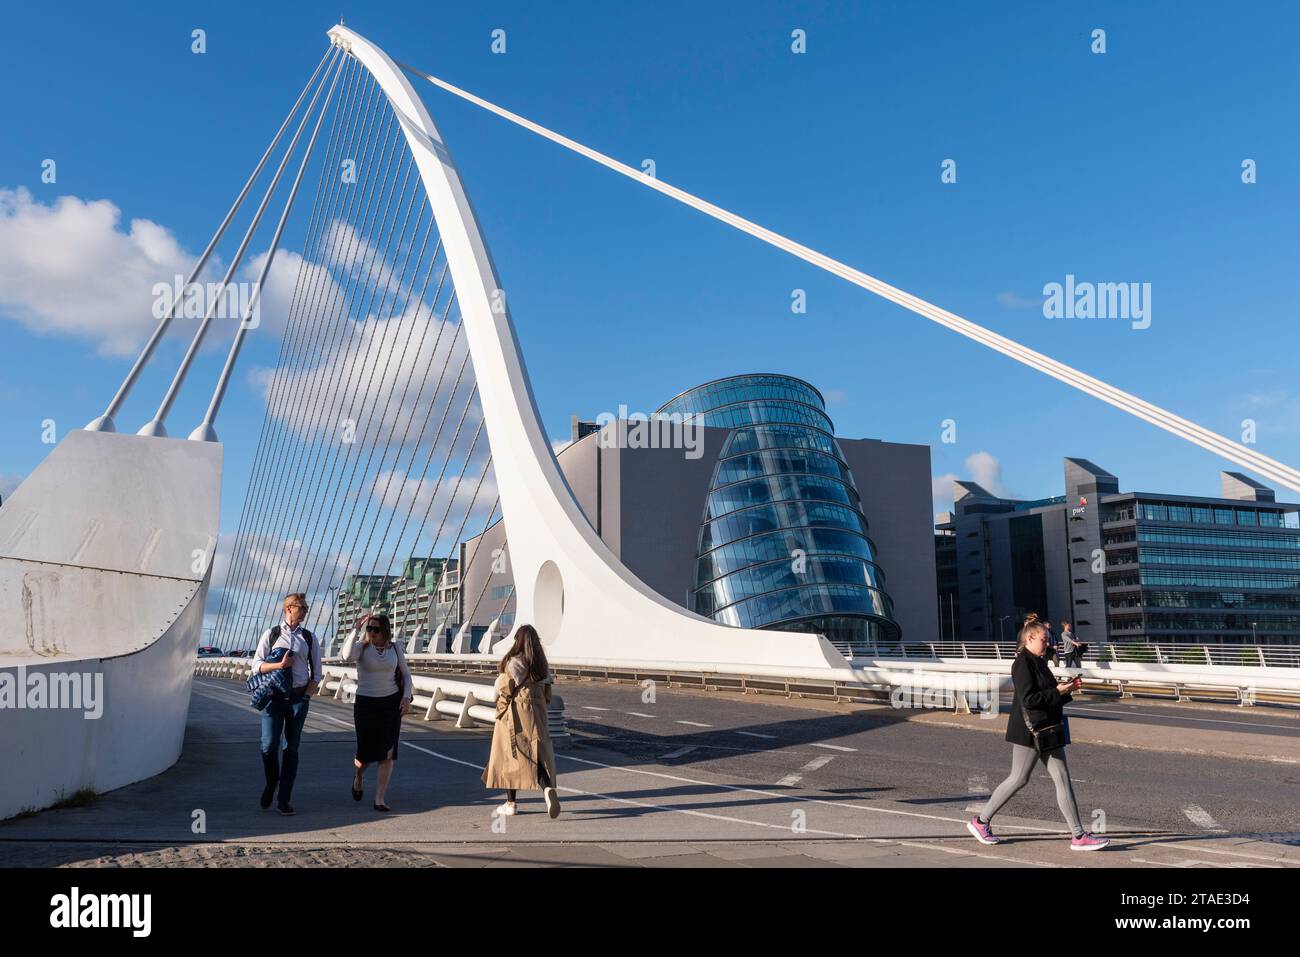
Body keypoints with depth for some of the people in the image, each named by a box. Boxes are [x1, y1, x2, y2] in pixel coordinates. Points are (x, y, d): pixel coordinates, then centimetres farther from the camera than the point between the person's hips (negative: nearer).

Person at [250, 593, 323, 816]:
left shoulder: (310, 638, 8)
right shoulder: (271, 634, 4)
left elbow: (316, 673, 9)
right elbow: (257, 665, 0)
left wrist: (306, 696, -3)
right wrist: (280, 665, -16)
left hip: (299, 696, 1)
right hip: (274, 696, -1)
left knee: (291, 749, 3)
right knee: (269, 746, -6)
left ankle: (283, 800, 11)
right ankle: (271, 783, 24)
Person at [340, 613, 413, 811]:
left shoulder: (394, 648, 3)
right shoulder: (362, 647, -6)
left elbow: (406, 674, 12)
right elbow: (346, 656, -29)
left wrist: (407, 696, -1)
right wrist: (356, 630, -27)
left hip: (391, 703, 2)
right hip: (365, 704, -2)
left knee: (387, 753, -4)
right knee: (366, 752, 4)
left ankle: (380, 799, 2)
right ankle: (358, 775, 41)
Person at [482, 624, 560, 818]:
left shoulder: (513, 663, -12)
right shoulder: (542, 665, 5)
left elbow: (505, 692, -11)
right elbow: (547, 694, 9)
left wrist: (499, 715, 3)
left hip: (514, 715, -4)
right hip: (537, 716, 4)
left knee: (509, 756, 8)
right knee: (538, 755, 5)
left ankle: (511, 803, 14)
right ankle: (548, 788, -22)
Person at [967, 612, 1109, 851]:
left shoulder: (1038, 662, 13)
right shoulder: (1022, 664, -16)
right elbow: (1028, 699, -23)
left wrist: (1065, 688, 5)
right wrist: (1057, 692, -18)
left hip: (1047, 730, 9)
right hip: (1029, 730, -9)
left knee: (1062, 778, 5)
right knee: (1018, 779, -1)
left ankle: (1078, 836, 8)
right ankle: (980, 821, 14)